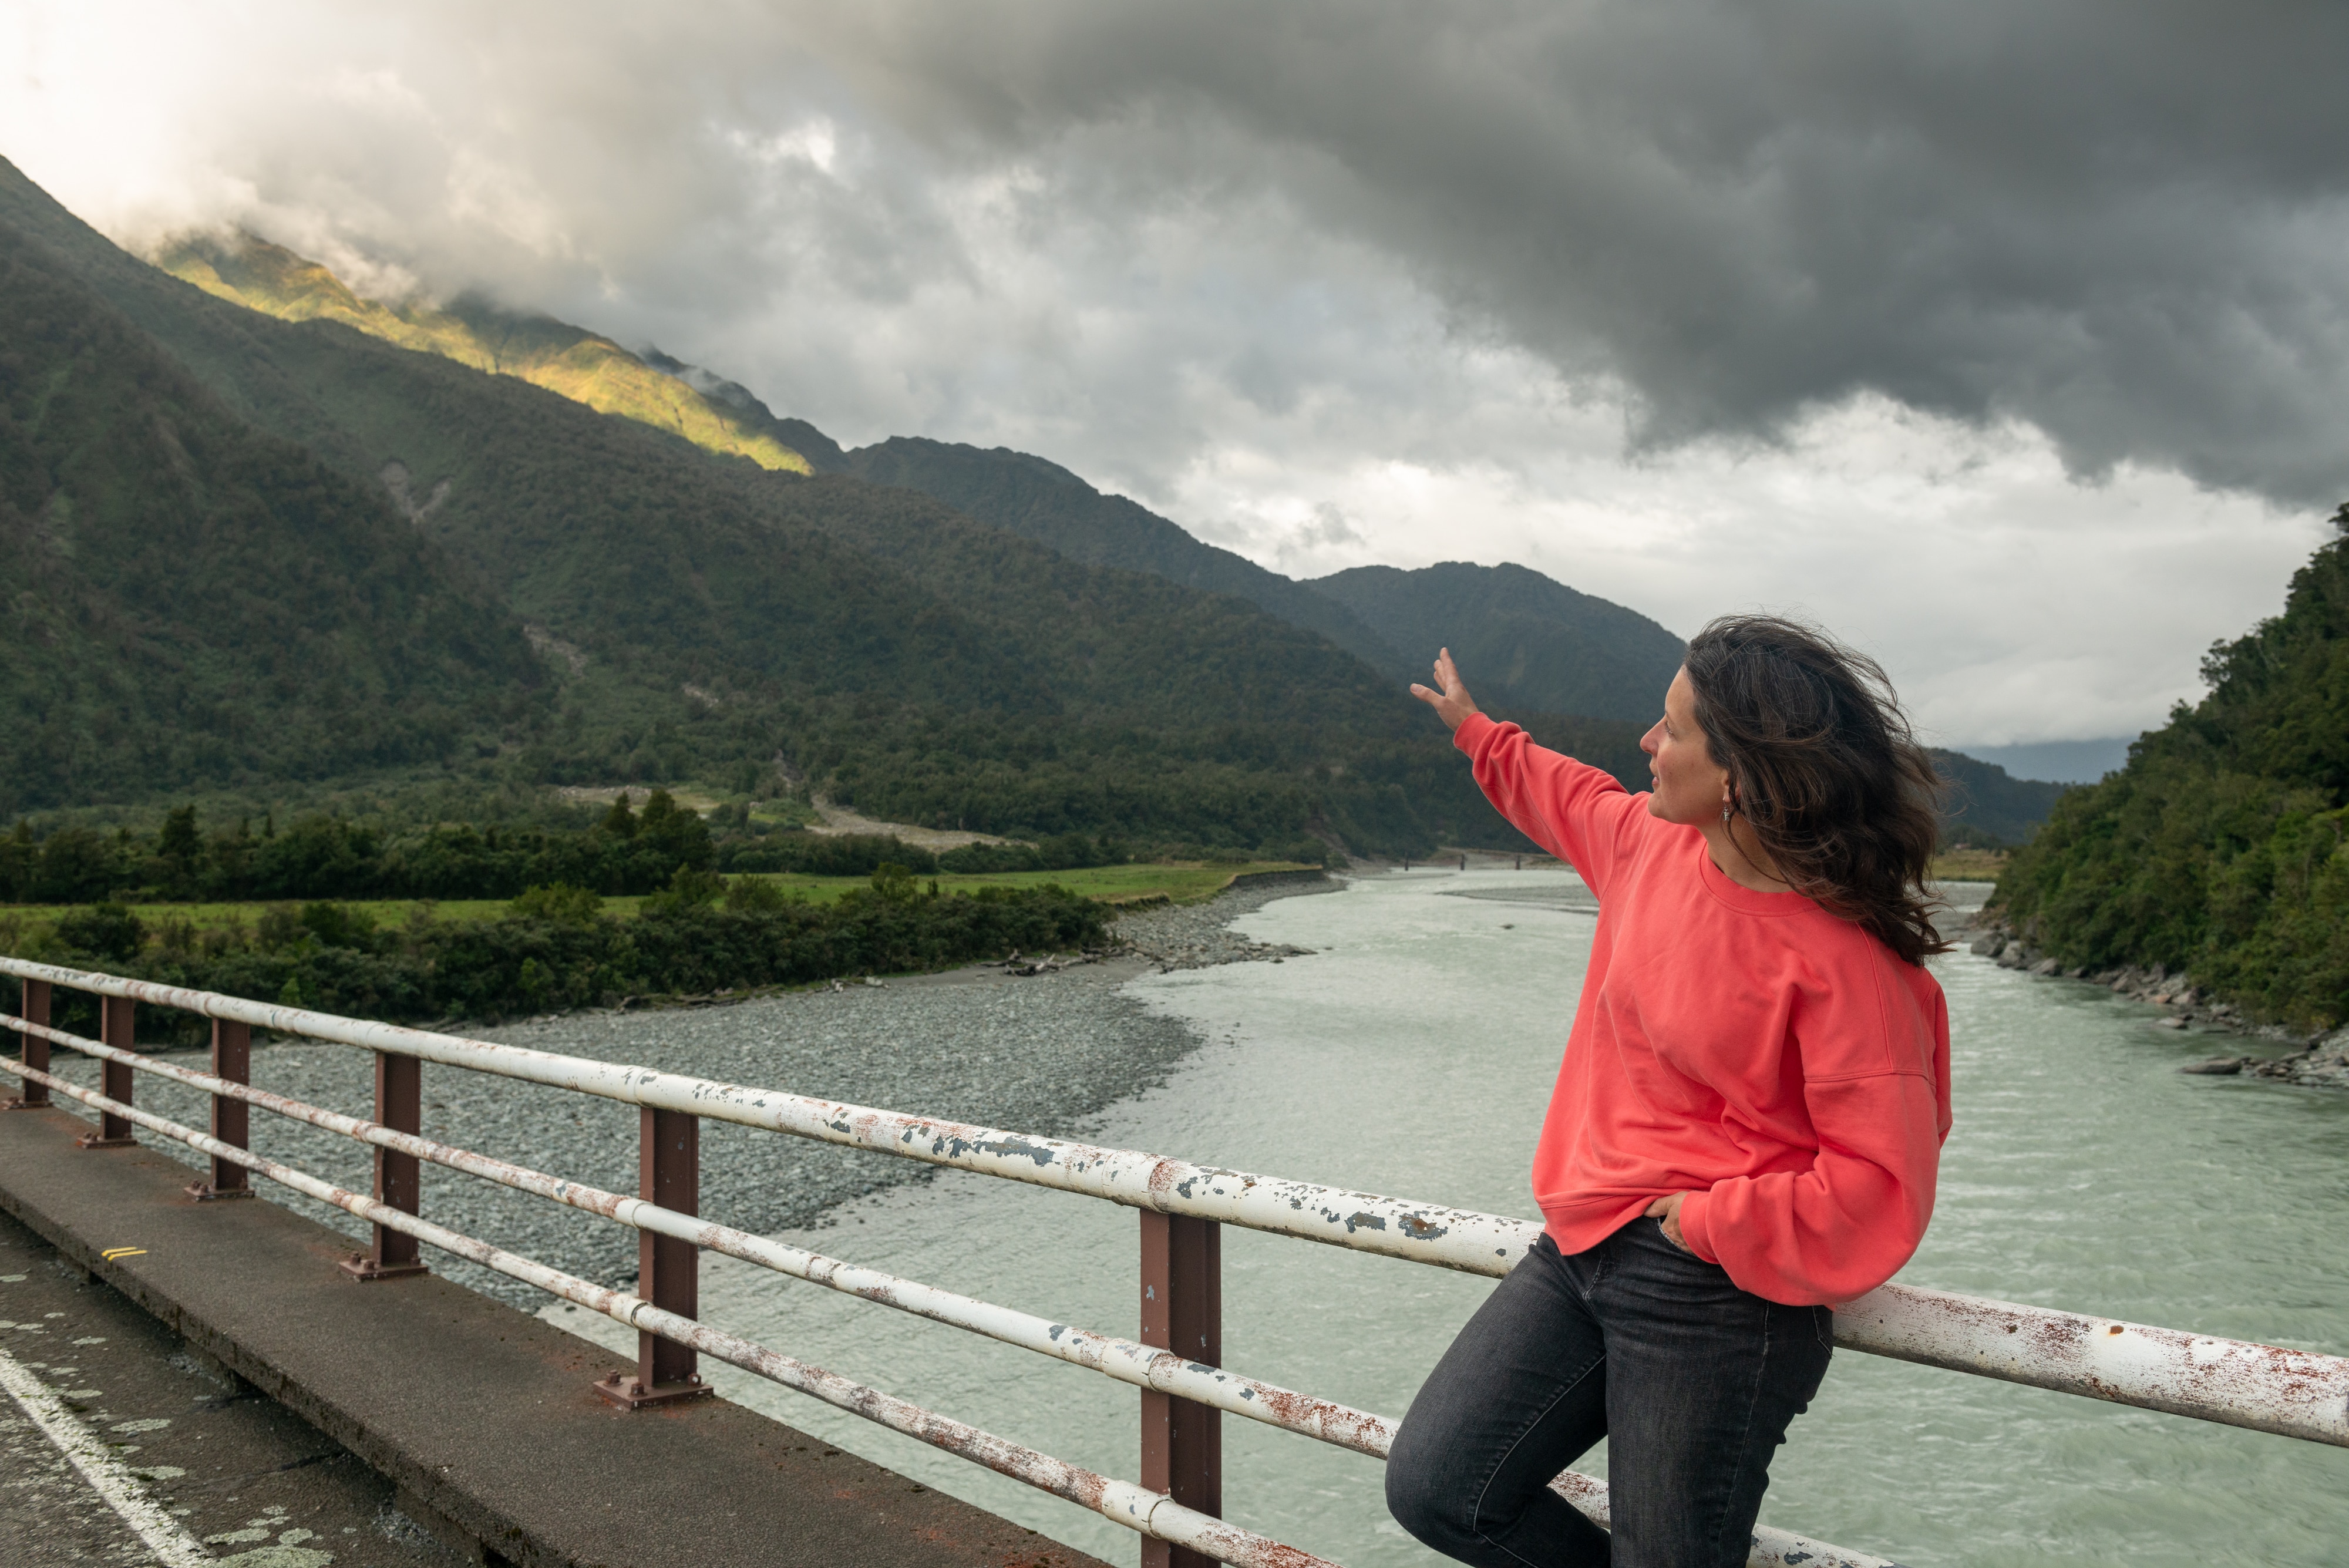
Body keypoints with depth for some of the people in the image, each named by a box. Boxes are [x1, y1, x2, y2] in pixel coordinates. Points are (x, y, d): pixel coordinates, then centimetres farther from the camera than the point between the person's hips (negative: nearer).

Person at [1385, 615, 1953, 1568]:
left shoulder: (1843, 961, -18)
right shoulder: (1649, 838, 4)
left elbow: (1882, 1189, -17)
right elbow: (1574, 803, 30)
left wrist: (1707, 1221, -16)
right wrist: (1473, 731, 43)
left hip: (1710, 1296, -7)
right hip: (1579, 1249, 8)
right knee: (1434, 1491, 3)